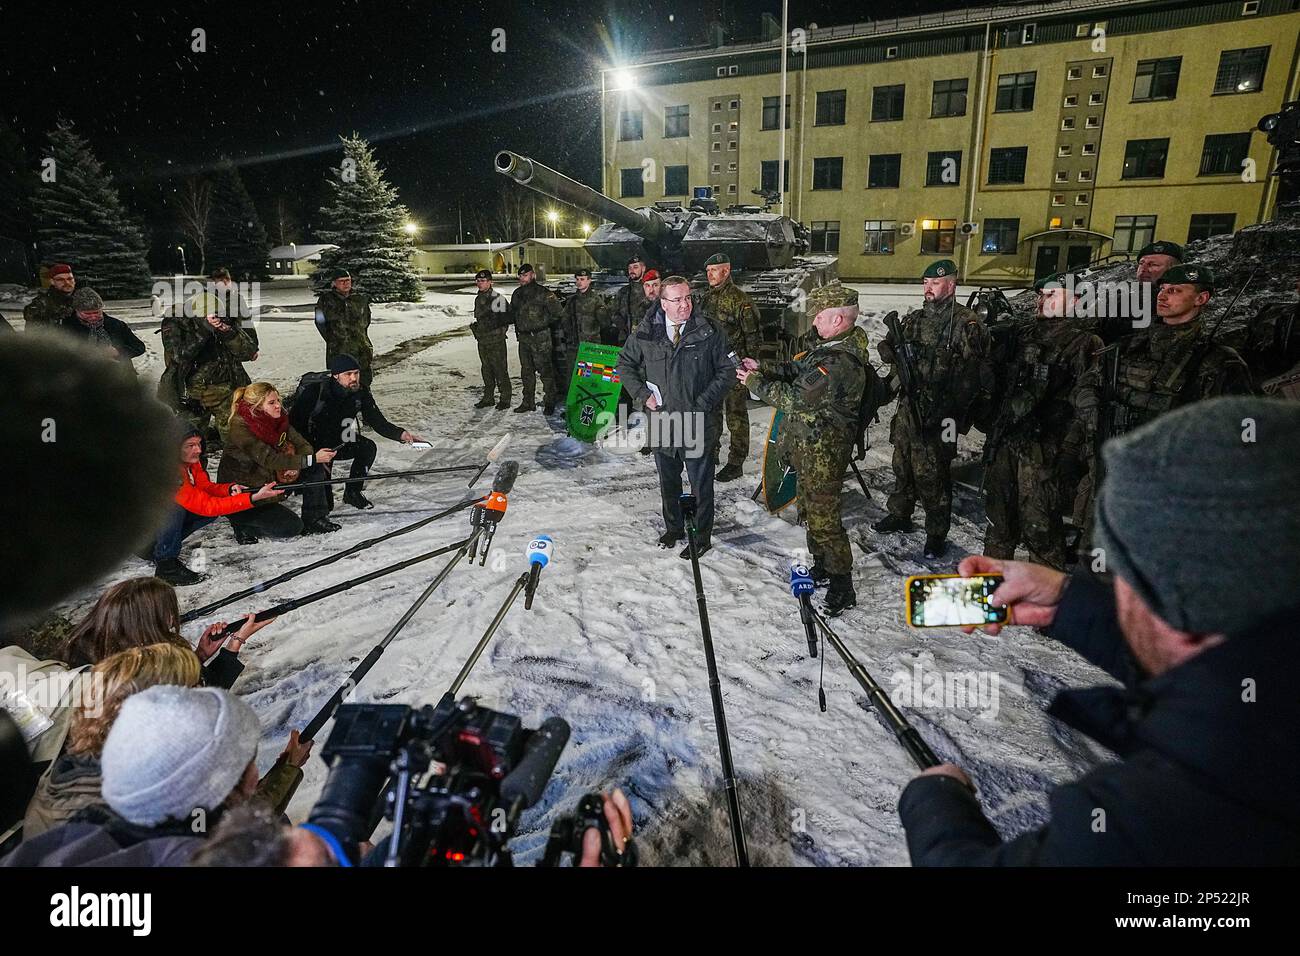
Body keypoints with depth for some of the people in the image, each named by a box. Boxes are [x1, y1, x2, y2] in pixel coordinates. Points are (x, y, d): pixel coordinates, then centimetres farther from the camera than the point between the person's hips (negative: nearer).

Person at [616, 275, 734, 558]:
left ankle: (702, 537, 26)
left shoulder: (709, 332, -9)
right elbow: (625, 363, 11)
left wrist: (703, 404, -12)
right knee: (668, 482, 20)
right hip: (661, 421, 3)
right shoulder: (645, 333, -3)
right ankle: (673, 527, 42)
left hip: (698, 424, -3)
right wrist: (642, 394, -2)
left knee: (701, 485, 9)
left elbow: (727, 370, -4)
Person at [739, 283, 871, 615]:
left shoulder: (841, 362, -28)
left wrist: (755, 383, -14)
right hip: (809, 443, 10)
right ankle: (821, 566, 40)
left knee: (823, 517, -1)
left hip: (823, 450, -10)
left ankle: (842, 589, 12)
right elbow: (797, 369, 18)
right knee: (810, 509, 22)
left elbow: (795, 398, -25)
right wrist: (762, 368, 5)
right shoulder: (833, 346, 5)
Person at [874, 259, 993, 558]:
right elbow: (886, 347, 17)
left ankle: (937, 533, 12)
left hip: (939, 414, -6)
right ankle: (899, 515, 36)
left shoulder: (966, 323, -8)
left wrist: (950, 408, -18)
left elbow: (973, 370, -13)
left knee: (932, 474, -2)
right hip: (908, 407, 6)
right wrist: (896, 351, -8)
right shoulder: (914, 319, 12)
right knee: (902, 465, 18)